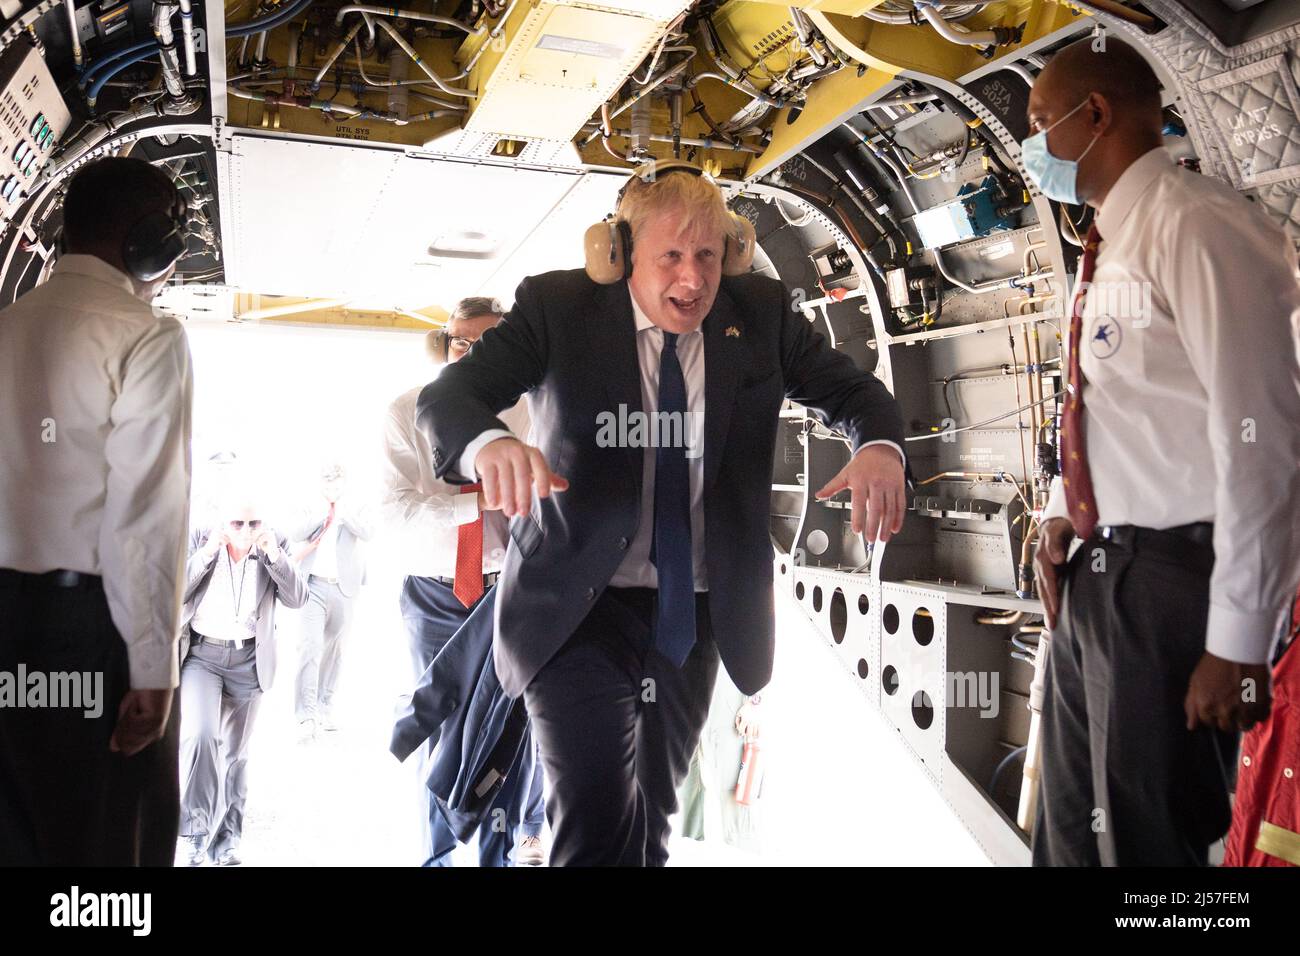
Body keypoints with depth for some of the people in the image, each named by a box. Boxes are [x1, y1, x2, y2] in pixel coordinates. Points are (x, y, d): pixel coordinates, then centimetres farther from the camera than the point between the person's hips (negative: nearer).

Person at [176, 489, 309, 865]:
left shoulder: (275, 544, -2)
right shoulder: (199, 539, -3)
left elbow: (298, 598, -9)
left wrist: (273, 555, -21)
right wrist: (206, 554, -21)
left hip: (249, 661, 1)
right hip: (201, 654, -1)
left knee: (235, 754, 10)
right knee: (200, 736, -22)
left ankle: (225, 842, 23)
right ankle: (195, 828, -7)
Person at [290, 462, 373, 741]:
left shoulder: (357, 509, 10)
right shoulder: (311, 510, 13)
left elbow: (366, 533, -9)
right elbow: (297, 536, -3)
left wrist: (341, 511, -7)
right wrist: (321, 511, -6)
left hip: (342, 590, 1)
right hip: (313, 586, -1)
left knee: (333, 650, 10)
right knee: (309, 646, -15)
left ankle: (325, 709, 21)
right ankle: (307, 716, -19)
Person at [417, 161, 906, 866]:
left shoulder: (761, 311, 0)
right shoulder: (557, 306, -8)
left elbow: (853, 391, 5)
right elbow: (445, 396, -13)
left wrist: (878, 447, -21)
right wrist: (488, 443, -38)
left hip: (696, 615, 4)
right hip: (579, 607, -3)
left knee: (650, 820, 19)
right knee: (598, 828, -15)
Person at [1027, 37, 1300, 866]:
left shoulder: (1197, 227, -15)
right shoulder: (1109, 249, 12)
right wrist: (1062, 515, 5)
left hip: (1170, 580, -8)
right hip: (1093, 573, 9)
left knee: (1145, 841, 7)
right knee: (1074, 828, 21)